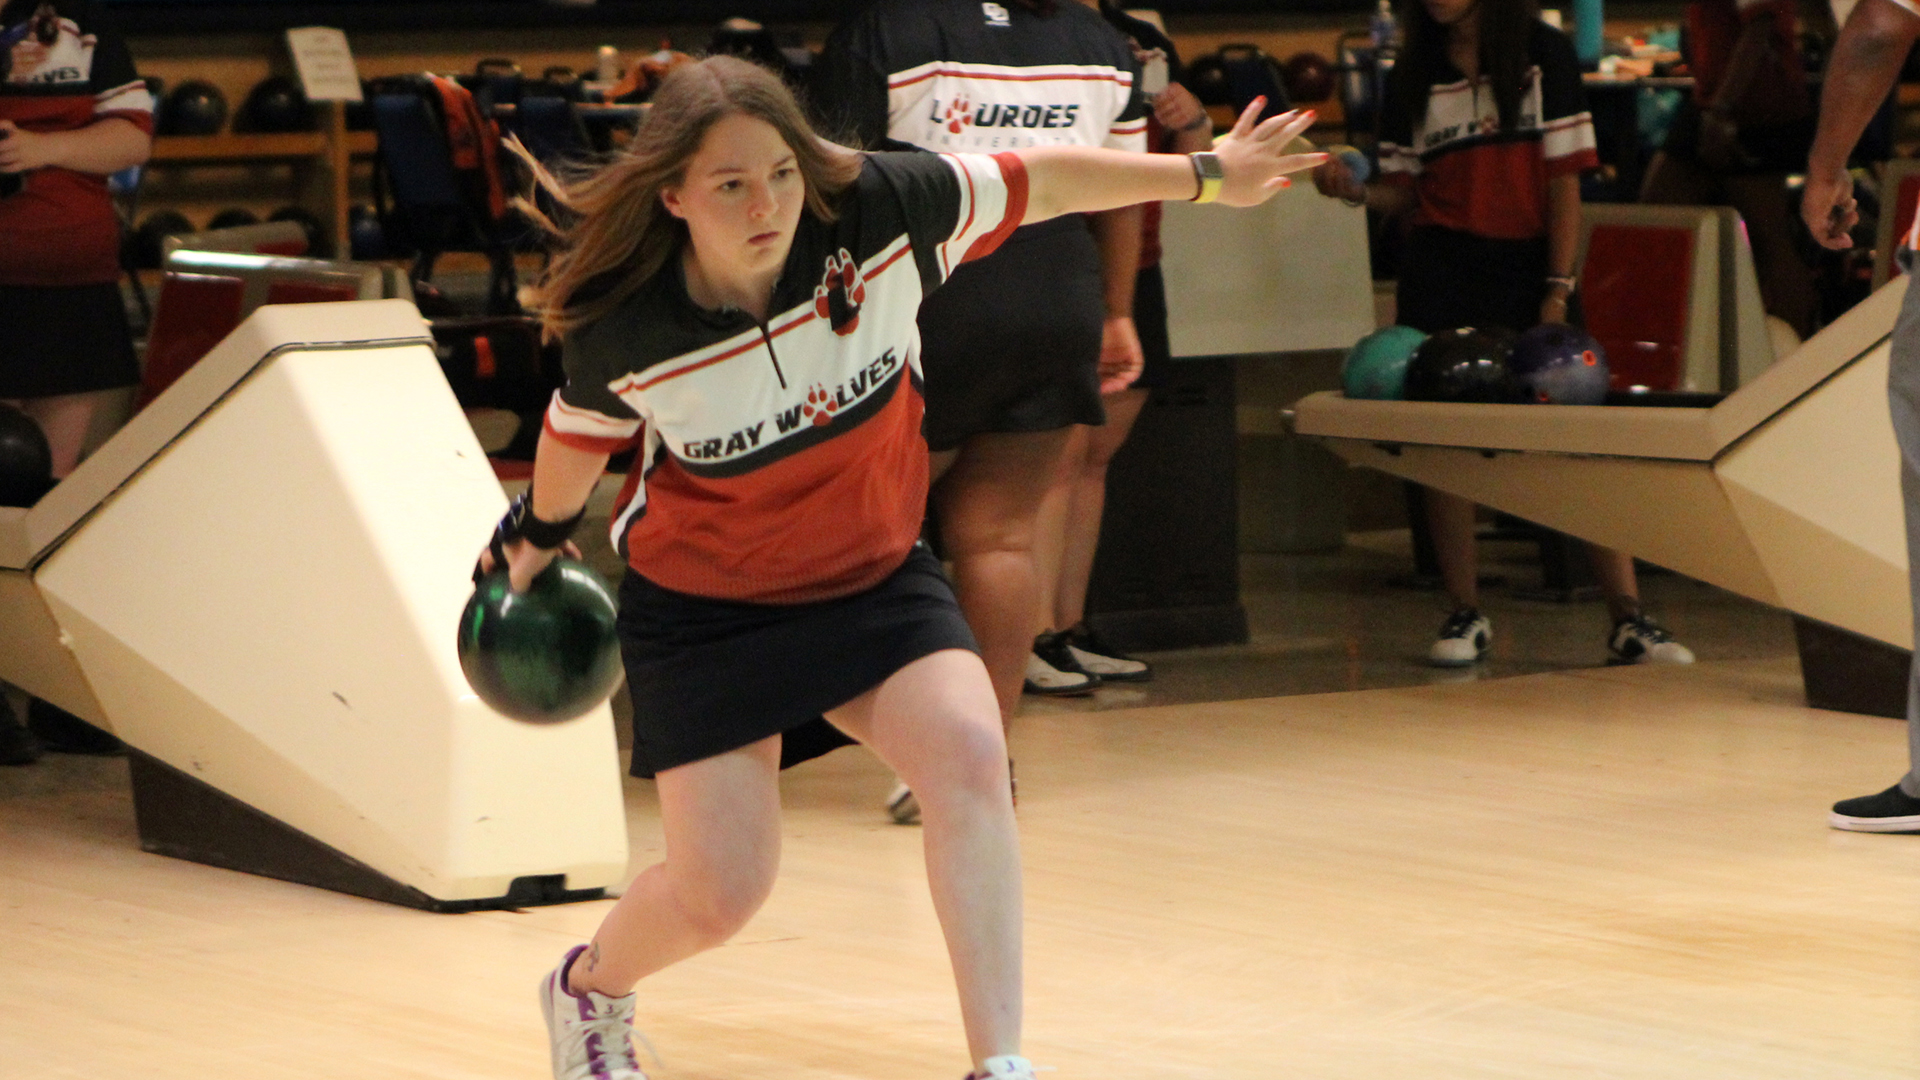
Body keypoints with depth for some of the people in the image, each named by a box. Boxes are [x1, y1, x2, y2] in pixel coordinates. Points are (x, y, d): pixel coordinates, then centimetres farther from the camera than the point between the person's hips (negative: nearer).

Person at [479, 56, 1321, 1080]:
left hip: (875, 574, 2)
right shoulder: (621, 331, -24)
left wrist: (1206, 174, 2)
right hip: (703, 603, -2)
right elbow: (579, 434, 0)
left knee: (970, 756, -25)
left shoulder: (878, 212, -23)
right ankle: (588, 986, 33)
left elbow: (1042, 180, -6)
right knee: (720, 892, -2)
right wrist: (540, 532, 19)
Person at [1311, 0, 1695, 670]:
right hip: (1442, 269, 2)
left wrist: (1558, 289, -7)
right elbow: (1406, 192, 13)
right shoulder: (1413, 77, 10)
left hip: (1530, 264, -2)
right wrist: (1355, 190, -10)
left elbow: (1565, 179, -1)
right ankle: (1465, 615, 8)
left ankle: (1628, 620, -7)